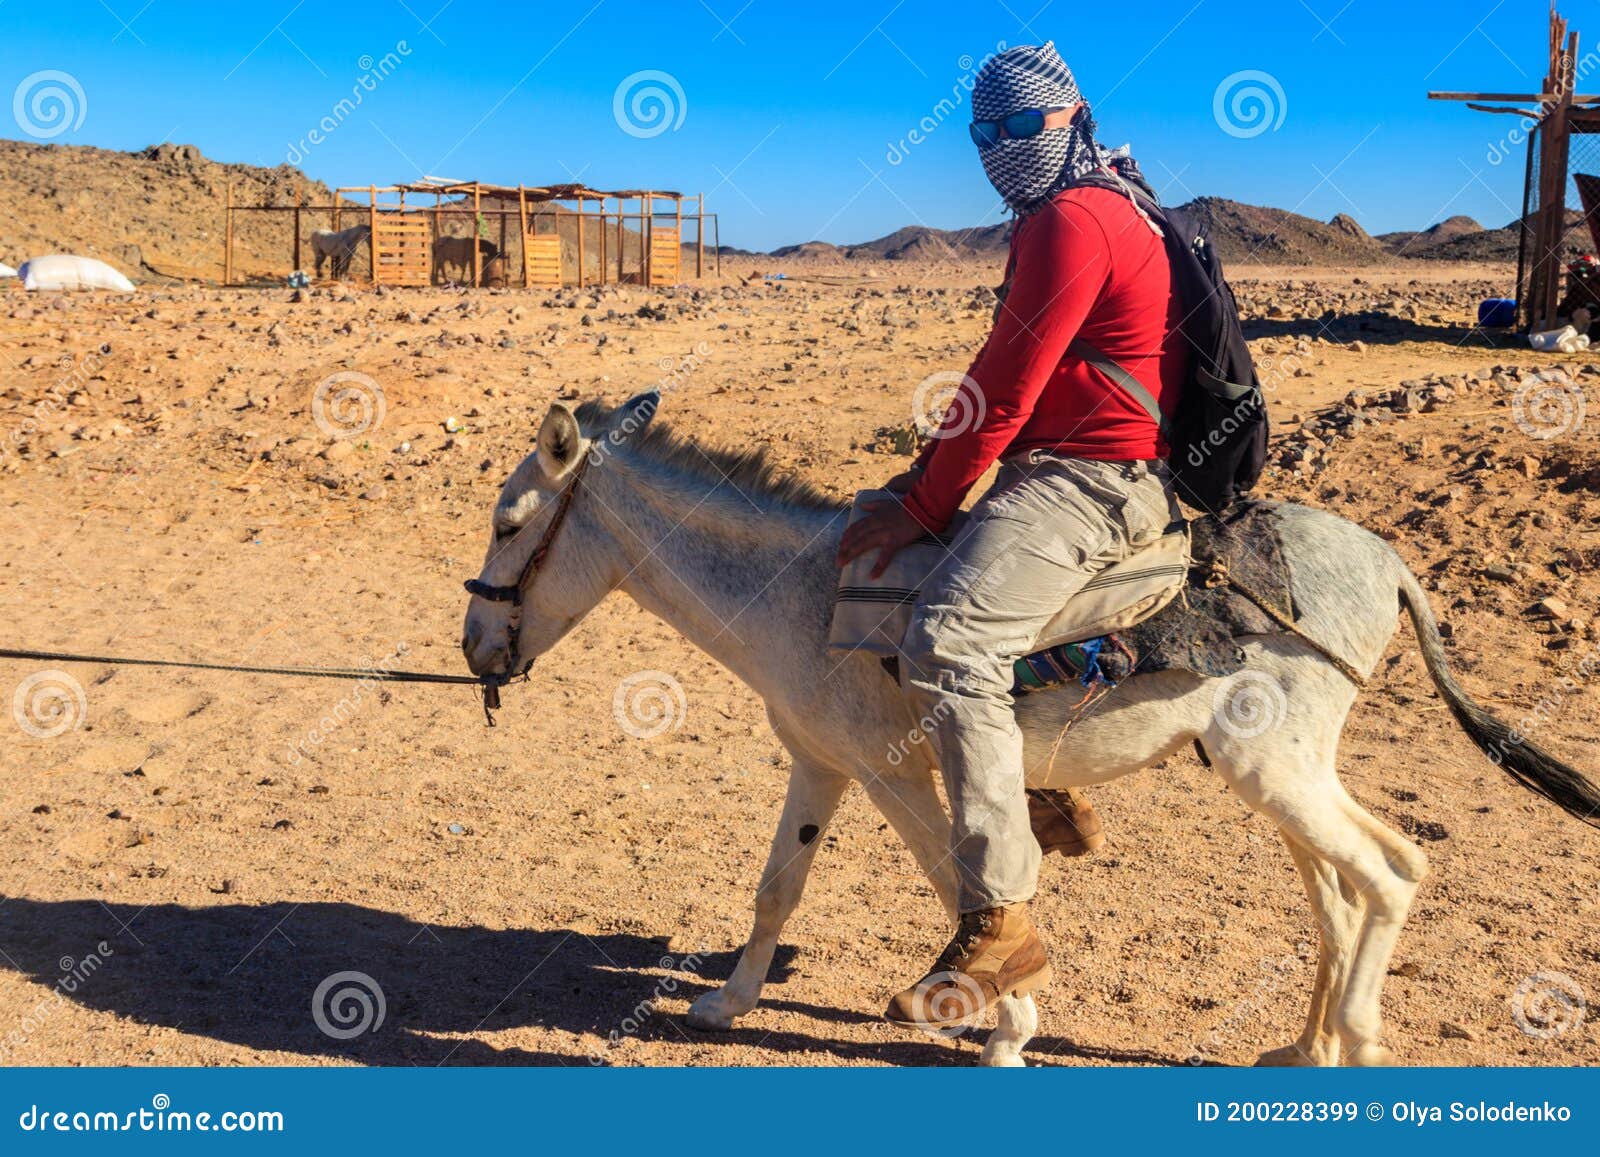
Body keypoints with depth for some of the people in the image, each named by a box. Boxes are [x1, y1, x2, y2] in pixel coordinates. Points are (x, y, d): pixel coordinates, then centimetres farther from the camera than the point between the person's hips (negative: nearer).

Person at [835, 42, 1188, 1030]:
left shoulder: (1073, 219, -12)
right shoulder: (1059, 218, 22)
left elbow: (1005, 391, -17)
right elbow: (1005, 382, 22)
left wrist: (924, 509, -9)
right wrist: (923, 481, 14)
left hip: (1092, 483, -12)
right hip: (1071, 472, 12)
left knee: (948, 646, -28)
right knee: (965, 568, 29)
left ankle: (1003, 924, -27)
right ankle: (1055, 794, 35)